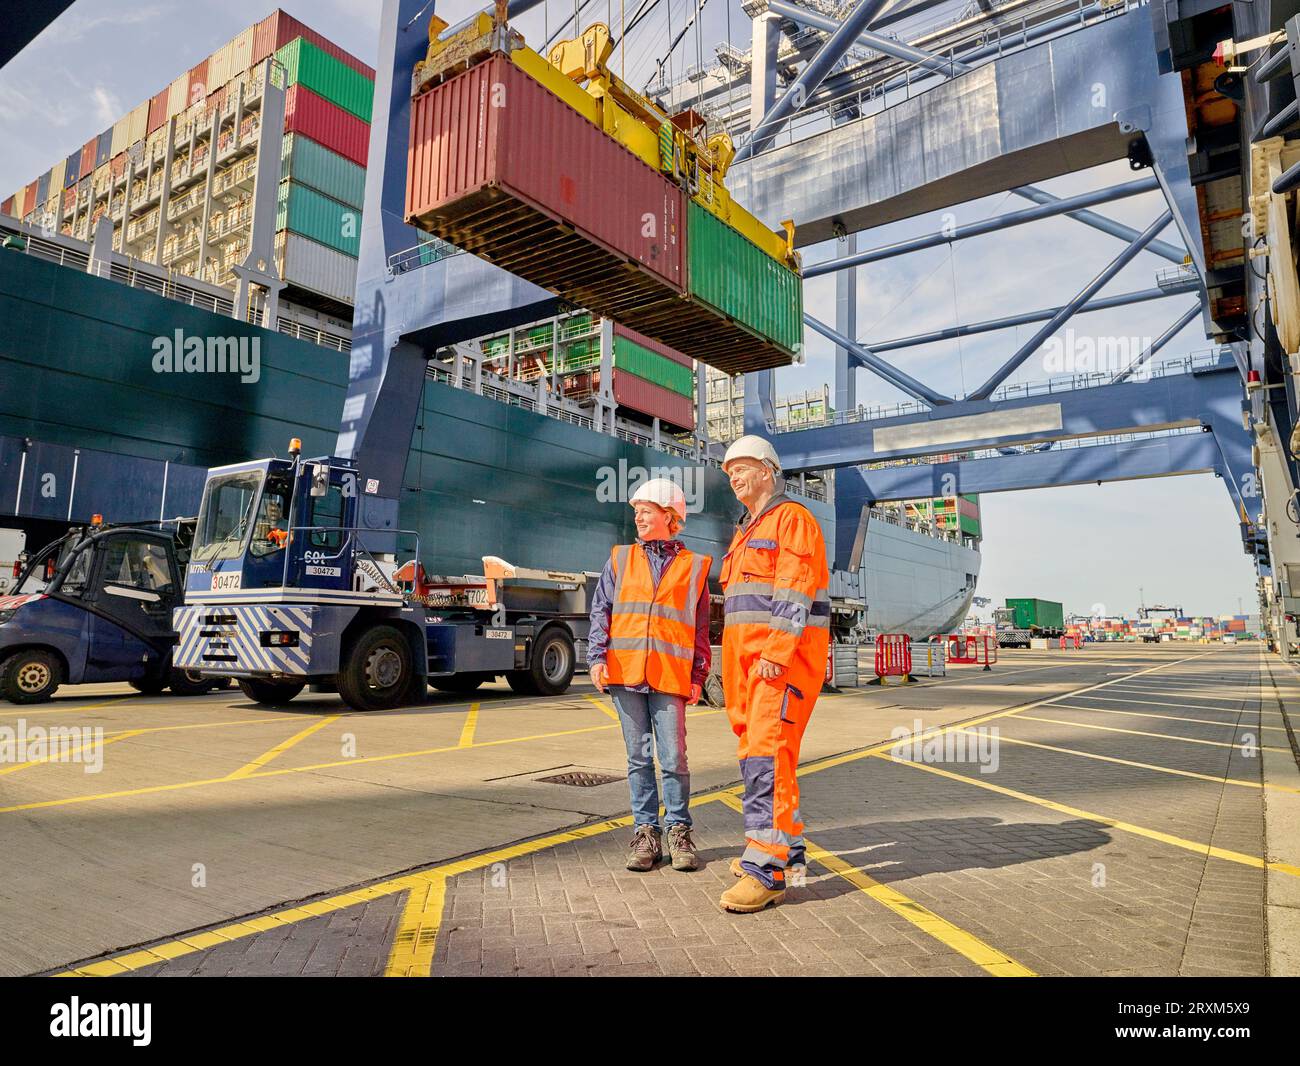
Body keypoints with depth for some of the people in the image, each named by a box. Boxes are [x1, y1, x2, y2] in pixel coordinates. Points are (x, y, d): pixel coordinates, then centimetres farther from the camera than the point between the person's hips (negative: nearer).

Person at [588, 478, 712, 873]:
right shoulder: (620, 559, 13)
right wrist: (597, 657, -3)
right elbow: (600, 612, 9)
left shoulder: (693, 566, 9)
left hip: (670, 677, -2)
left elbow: (700, 629, 10)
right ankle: (645, 833, 17)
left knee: (673, 758, -3)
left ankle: (678, 832, 13)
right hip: (624, 673, 2)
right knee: (639, 757, 8)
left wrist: (698, 676, 5)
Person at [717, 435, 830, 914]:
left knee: (767, 754, -15)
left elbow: (793, 592, -16)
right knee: (755, 749, 12)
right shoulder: (747, 532, 24)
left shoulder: (792, 518, -5)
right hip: (748, 651, 10)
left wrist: (776, 654, -24)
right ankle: (786, 844, 25)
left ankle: (766, 871, -14)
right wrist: (735, 667, 18)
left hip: (788, 651, -10)